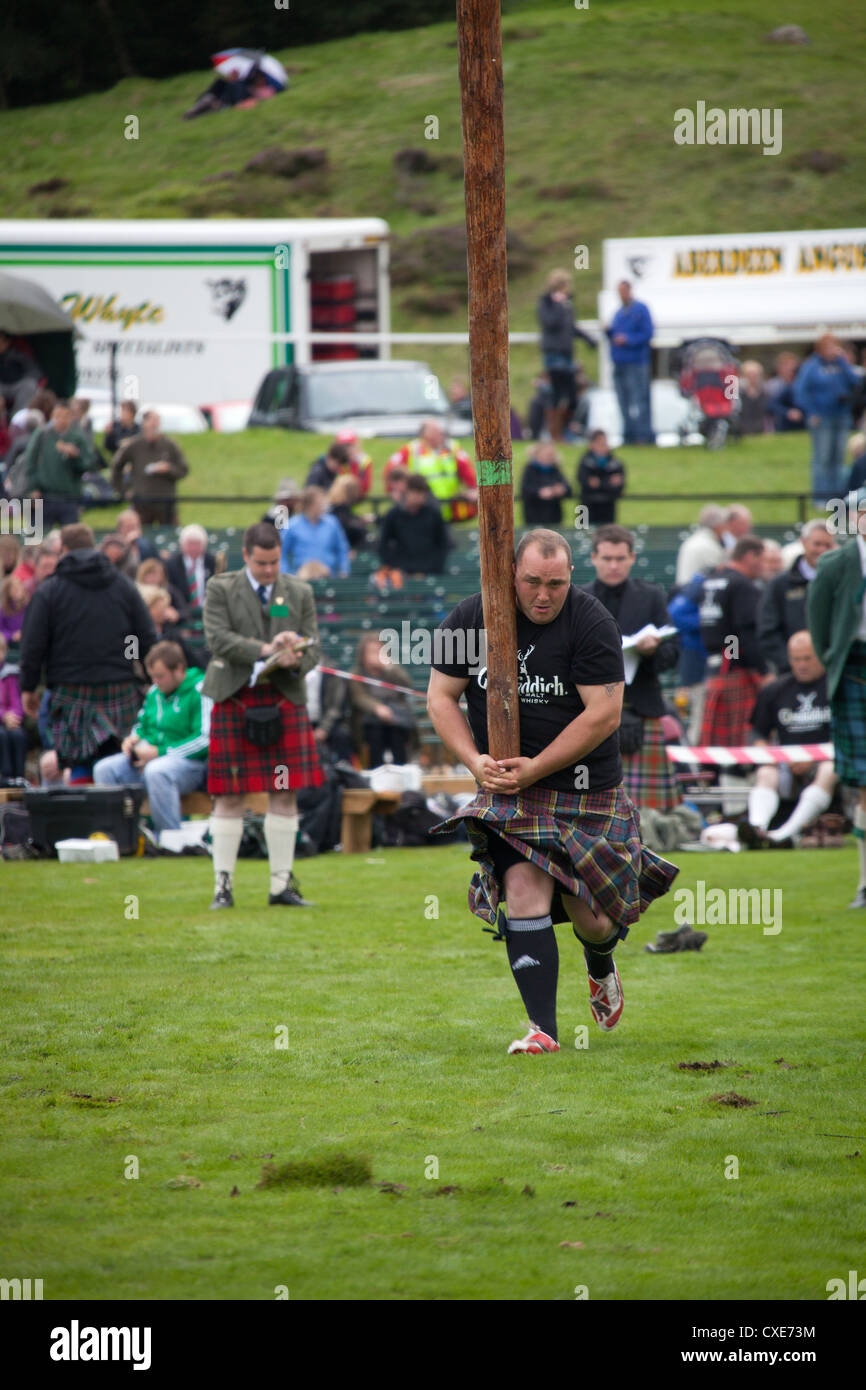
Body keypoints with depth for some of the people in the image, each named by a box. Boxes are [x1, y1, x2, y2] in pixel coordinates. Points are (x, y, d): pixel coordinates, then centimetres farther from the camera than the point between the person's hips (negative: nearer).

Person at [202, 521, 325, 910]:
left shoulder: (299, 594, 11)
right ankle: (222, 885, 3)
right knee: (229, 796, -2)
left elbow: (313, 648, 7)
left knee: (285, 794, 1)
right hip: (234, 699, -2)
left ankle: (282, 885, 7)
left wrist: (295, 661, -16)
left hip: (284, 699, 2)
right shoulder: (220, 589, 3)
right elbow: (218, 639, -9)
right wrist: (266, 650, -20)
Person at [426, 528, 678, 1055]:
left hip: (588, 791, -2)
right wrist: (475, 760, -9)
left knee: (590, 916, 0)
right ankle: (543, 1028, -15)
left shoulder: (591, 622, -11)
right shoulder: (471, 619, -1)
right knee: (523, 888, -17)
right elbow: (441, 697, 7)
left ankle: (601, 970, 39)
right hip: (509, 792, 2)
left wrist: (535, 769, -17)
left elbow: (604, 714, -14)